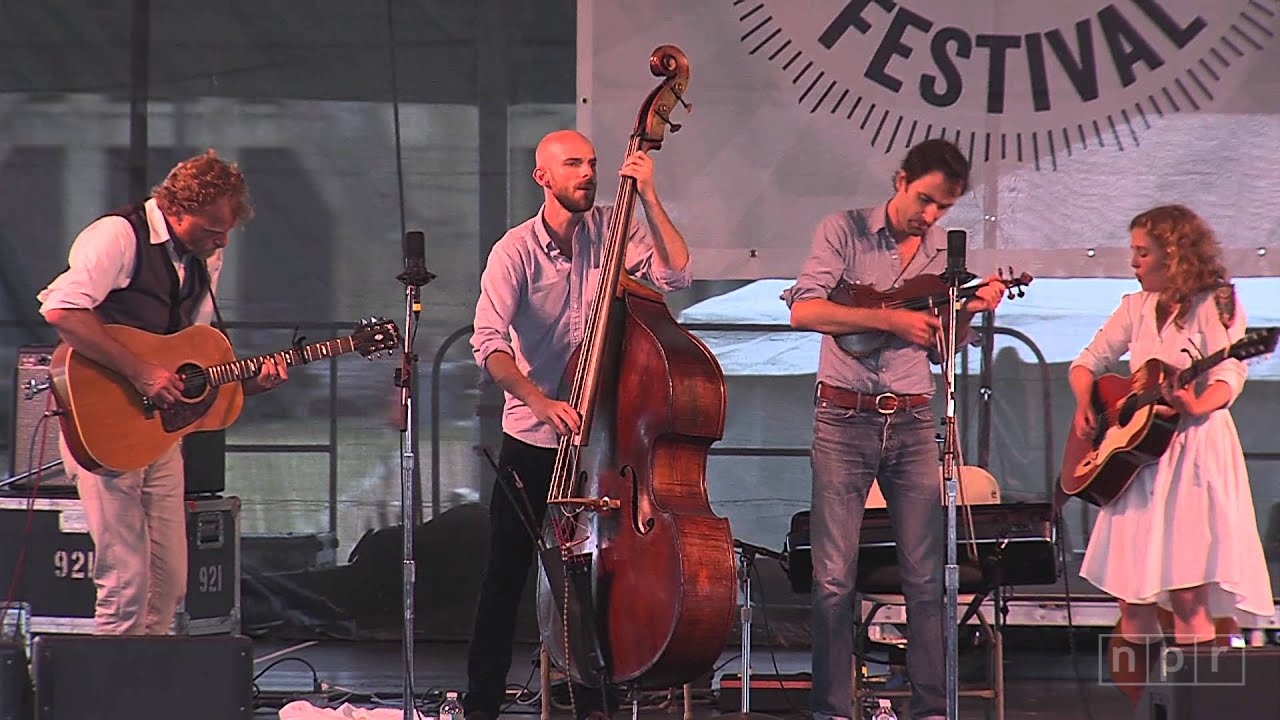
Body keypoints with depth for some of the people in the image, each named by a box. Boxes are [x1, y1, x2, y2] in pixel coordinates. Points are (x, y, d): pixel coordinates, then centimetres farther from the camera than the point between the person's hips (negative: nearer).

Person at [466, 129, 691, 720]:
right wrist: (541, 401, -36)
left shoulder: (612, 230, -1)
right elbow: (489, 345, -21)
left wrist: (648, 197, -20)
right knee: (507, 575, 3)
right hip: (531, 442, -2)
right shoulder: (516, 251, -11)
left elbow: (675, 274, -14)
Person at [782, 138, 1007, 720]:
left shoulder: (945, 252, 11)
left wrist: (970, 314, -4)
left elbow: (942, 354, 16)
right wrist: (892, 320, -20)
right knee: (834, 577, -2)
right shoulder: (844, 231, -1)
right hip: (844, 419, -3)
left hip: (913, 424, 3)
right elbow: (803, 310, -15)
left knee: (927, 574, 1)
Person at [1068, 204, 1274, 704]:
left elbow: (1229, 374, -14)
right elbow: (1088, 362, 20)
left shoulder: (1215, 304, -2)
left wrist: (1197, 406, -33)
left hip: (1196, 449, -6)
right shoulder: (1136, 308, 15)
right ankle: (1139, 706, 9)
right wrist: (1085, 405, 0)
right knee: (1133, 597, 1)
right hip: (1135, 450, 6)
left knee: (1187, 596, -12)